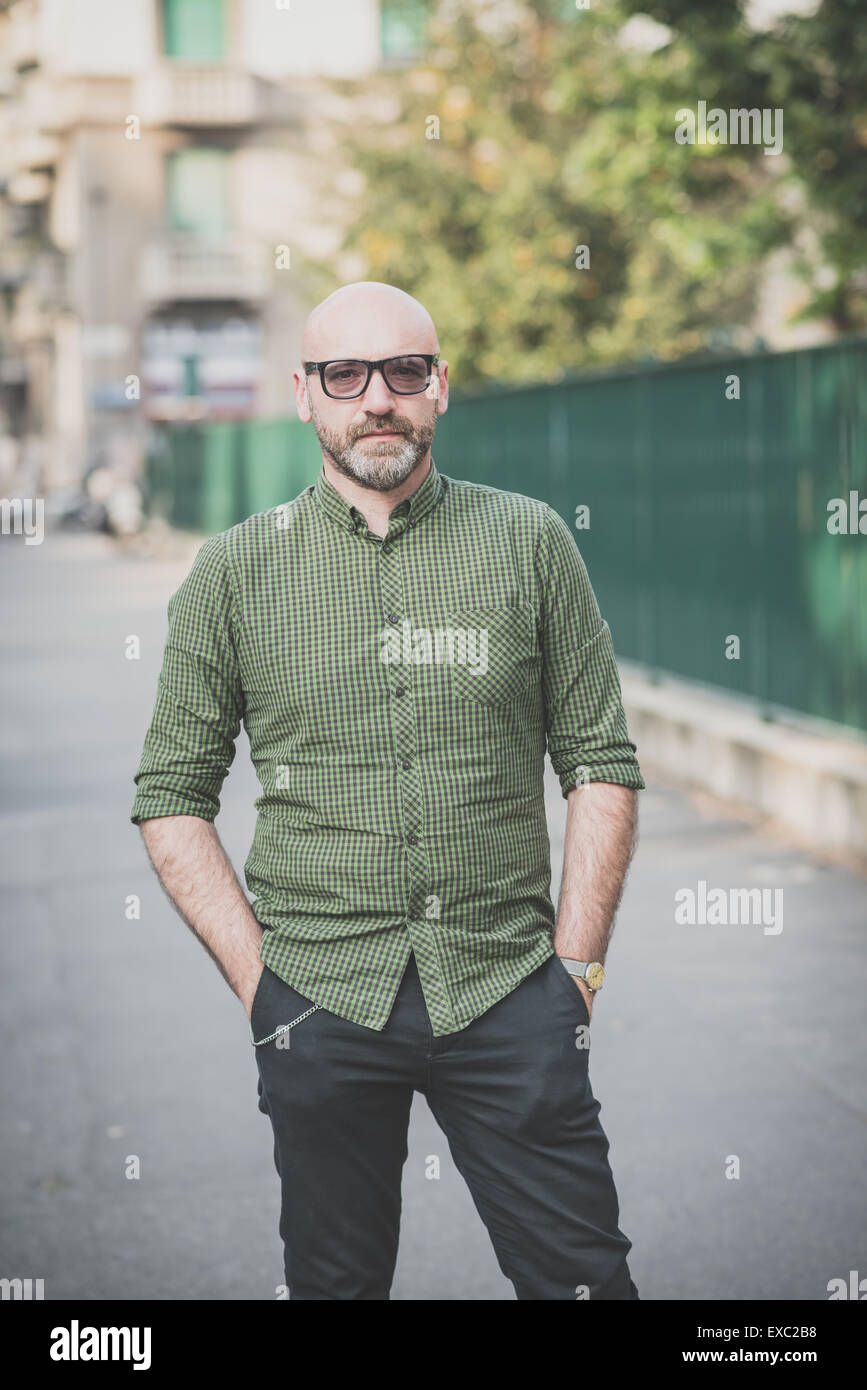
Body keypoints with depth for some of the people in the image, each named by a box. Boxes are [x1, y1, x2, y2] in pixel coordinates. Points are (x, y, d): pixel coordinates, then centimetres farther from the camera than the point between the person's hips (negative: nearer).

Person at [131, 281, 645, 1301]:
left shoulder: (531, 543, 3)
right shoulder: (233, 573, 3)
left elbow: (601, 764, 6)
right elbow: (171, 795, 6)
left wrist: (573, 964, -1)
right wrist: (259, 978, -2)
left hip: (506, 996, 0)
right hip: (318, 1007, 0)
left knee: (582, 1275, 1)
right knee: (336, 1280, 11)